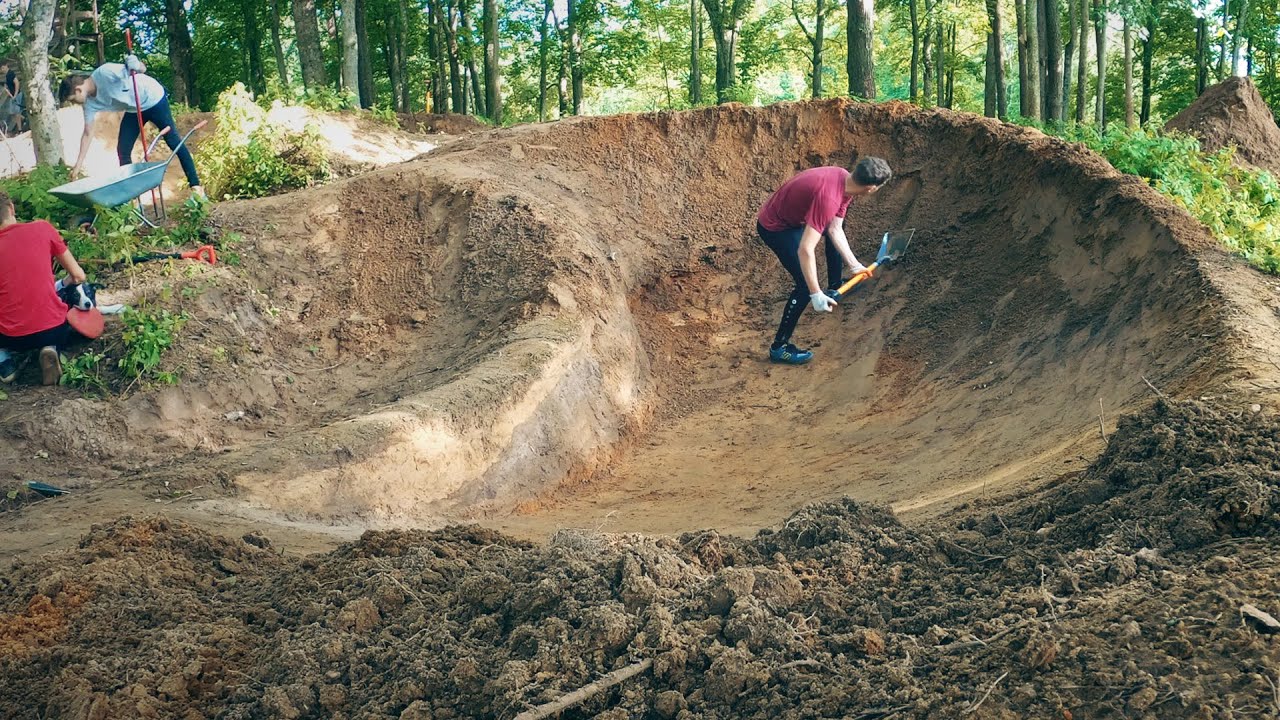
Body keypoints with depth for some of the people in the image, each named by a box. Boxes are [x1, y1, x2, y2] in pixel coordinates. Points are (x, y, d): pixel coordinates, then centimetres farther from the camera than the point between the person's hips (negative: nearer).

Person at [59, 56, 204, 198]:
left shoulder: (104, 73, -29)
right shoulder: (90, 103, -8)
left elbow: (142, 69, -27)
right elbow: (88, 134, -1)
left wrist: (136, 66, -52)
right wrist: (78, 164, -1)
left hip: (153, 99, -7)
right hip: (133, 110, 7)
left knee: (173, 142, -5)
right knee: (122, 151, -2)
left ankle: (195, 185, 1)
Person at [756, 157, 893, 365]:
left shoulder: (846, 180, -10)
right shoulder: (828, 197, -38)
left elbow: (834, 229, 1)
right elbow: (805, 250, -40)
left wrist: (854, 264, 1)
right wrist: (816, 295, -38)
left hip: (793, 214, 10)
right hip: (775, 228, -10)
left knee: (837, 227, 30)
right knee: (807, 285, -15)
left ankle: (835, 287, 50)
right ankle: (779, 347, -4)